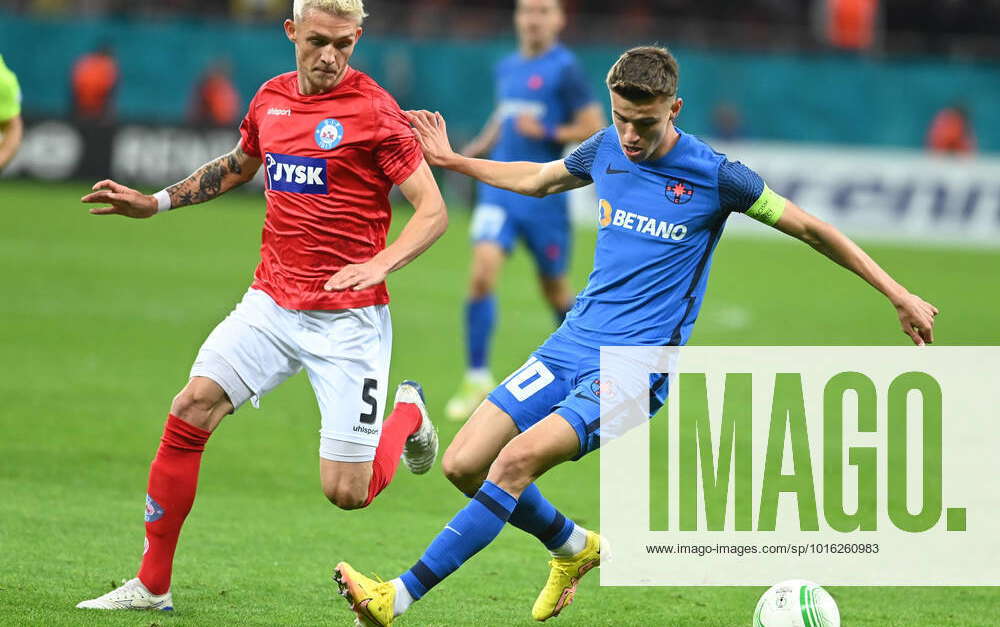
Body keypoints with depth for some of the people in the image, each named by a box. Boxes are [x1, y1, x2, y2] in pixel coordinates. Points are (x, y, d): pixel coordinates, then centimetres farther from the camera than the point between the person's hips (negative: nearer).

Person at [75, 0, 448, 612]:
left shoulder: (375, 111, -11)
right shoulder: (271, 98, 7)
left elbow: (434, 210, -11)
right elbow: (238, 166, 29)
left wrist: (380, 264, -26)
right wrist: (155, 202, 22)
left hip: (348, 319, -5)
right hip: (271, 302, 5)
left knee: (347, 492, -6)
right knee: (190, 411, -12)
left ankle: (407, 415, 29)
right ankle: (151, 585, -1)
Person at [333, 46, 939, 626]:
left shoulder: (713, 175, -9)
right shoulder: (606, 150, 7)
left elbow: (809, 227, -1)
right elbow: (536, 179, 29)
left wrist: (900, 296, -2)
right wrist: (451, 160, 29)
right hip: (573, 342, 6)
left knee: (516, 460, -25)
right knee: (463, 464, -3)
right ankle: (574, 547, 24)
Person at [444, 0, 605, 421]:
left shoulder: (564, 69, -7)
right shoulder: (506, 68, 11)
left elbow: (594, 130, -8)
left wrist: (547, 133, -19)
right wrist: (477, 148, 13)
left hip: (543, 193, -4)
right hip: (500, 189, 4)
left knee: (555, 290, 10)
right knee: (482, 273, -16)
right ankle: (477, 379, -12)